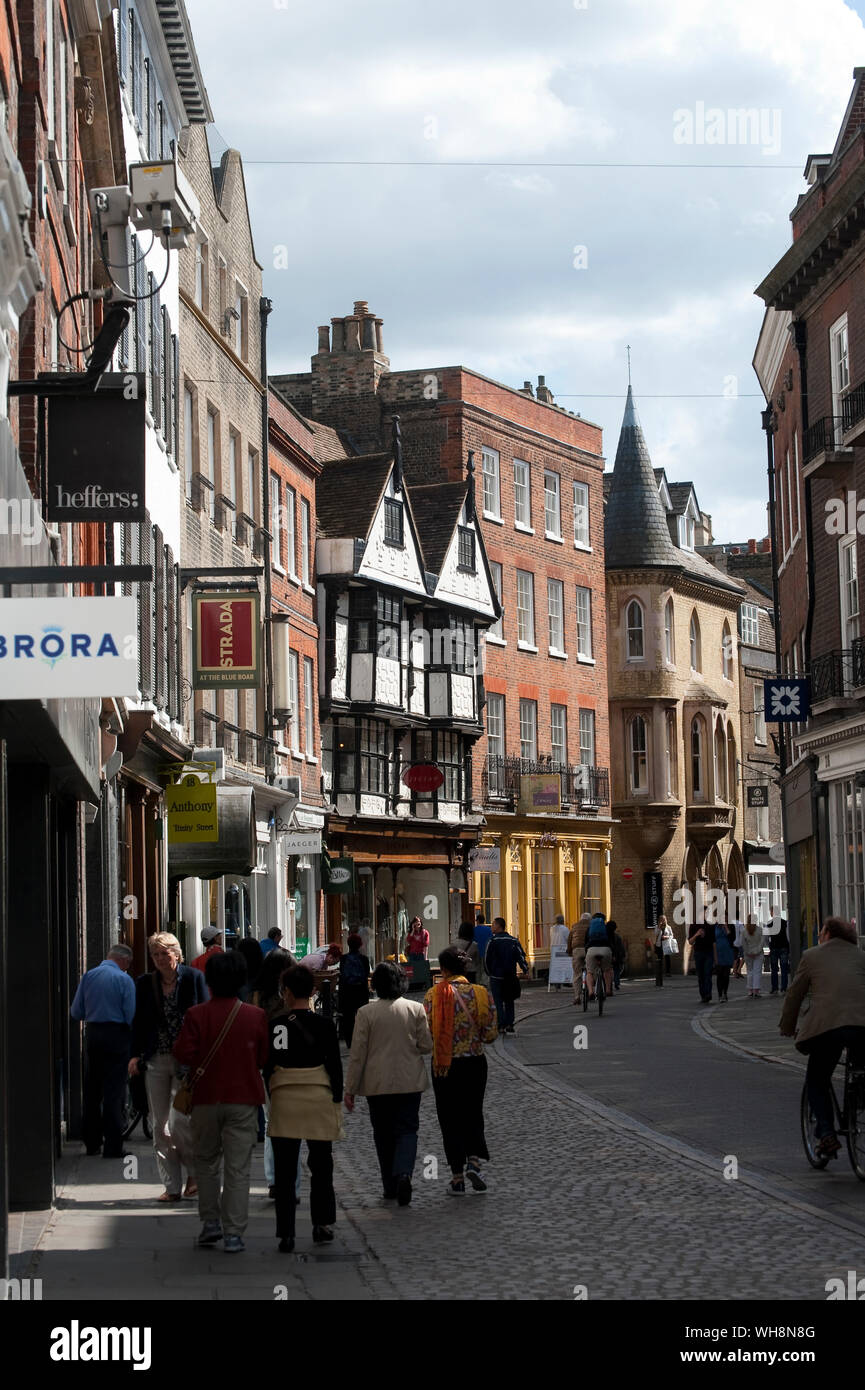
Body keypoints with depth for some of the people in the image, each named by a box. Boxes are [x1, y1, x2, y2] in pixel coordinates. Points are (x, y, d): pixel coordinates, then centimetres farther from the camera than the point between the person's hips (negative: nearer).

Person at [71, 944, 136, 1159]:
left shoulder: (88, 976, 4)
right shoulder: (124, 979, -9)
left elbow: (76, 1013, 5)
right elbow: (131, 1015, -12)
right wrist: (131, 1034, 7)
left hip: (92, 1034, 4)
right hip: (116, 1034, -4)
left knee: (92, 1090, 14)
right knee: (114, 1092, -2)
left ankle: (92, 1142, 21)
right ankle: (112, 1146, -4)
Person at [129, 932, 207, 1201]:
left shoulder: (193, 977, 0)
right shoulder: (144, 983, 8)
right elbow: (139, 1022, 12)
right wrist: (136, 1055, 0)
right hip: (156, 1060, 4)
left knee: (178, 1120, -11)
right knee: (160, 1126, 4)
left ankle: (195, 1171, 12)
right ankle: (172, 1186, 10)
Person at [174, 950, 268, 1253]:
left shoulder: (196, 1015, -7)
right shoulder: (256, 1017, -4)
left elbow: (184, 1054, -11)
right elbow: (265, 1059, 2)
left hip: (206, 1099, 0)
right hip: (243, 1100, 0)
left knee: (206, 1162, 18)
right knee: (238, 1168, 1)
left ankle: (210, 1221, 17)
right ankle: (233, 1233, -2)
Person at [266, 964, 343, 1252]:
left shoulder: (274, 1024, -2)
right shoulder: (324, 1025, -3)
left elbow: (267, 1065, 1)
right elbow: (335, 1066, -2)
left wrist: (271, 1096, 10)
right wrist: (336, 1102, 7)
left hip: (284, 1099, 0)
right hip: (319, 1098, 0)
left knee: (285, 1171, 3)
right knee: (321, 1165, 17)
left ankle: (286, 1233, 0)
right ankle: (322, 1223, 22)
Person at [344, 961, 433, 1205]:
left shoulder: (366, 1013, -9)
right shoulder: (415, 1009, -5)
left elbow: (357, 1053, -6)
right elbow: (426, 1046, -1)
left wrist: (350, 1088, 0)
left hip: (377, 1084, 0)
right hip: (410, 1082, 0)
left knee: (383, 1134, 12)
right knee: (407, 1129, 5)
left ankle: (390, 1186, 16)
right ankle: (404, 1173, -21)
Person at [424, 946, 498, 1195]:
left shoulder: (433, 996, -9)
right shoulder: (480, 993, -5)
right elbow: (491, 1034, -5)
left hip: (443, 1065, -1)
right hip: (474, 1062, 1)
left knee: (450, 1119, 8)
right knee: (473, 1114, 18)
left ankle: (457, 1178, 8)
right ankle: (474, 1160, -3)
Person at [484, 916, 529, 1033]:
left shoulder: (492, 941, -9)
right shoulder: (514, 941, 4)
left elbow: (487, 959, -5)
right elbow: (521, 956, -4)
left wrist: (489, 972, 10)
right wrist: (525, 970, -9)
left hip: (496, 977, -4)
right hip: (511, 977, 4)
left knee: (498, 1002, 1)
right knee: (509, 1001, 15)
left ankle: (501, 1026, -7)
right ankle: (509, 1024, 7)